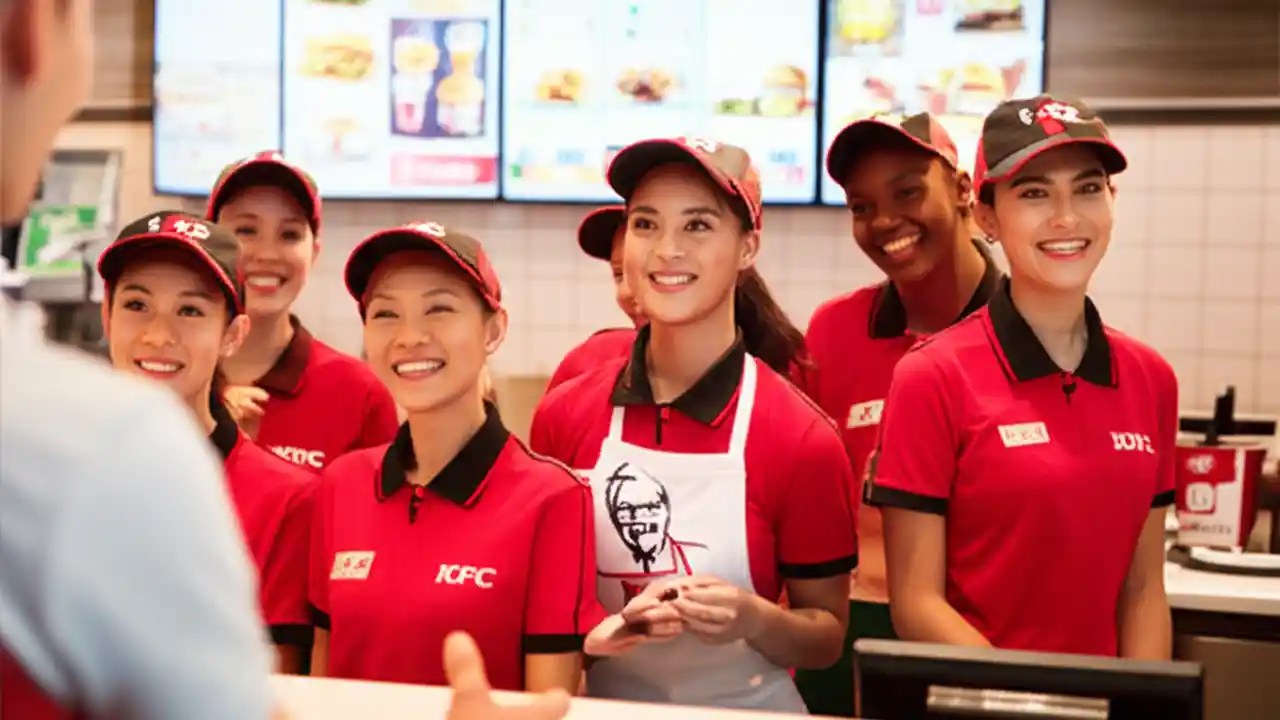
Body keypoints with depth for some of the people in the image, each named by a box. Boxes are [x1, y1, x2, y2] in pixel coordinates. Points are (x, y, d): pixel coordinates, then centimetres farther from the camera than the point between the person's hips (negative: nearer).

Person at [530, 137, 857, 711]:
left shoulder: (803, 441, -11)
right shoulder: (562, 416, -4)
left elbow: (826, 641, -2)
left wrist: (754, 619, -19)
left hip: (741, 707, -2)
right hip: (598, 703, 2)